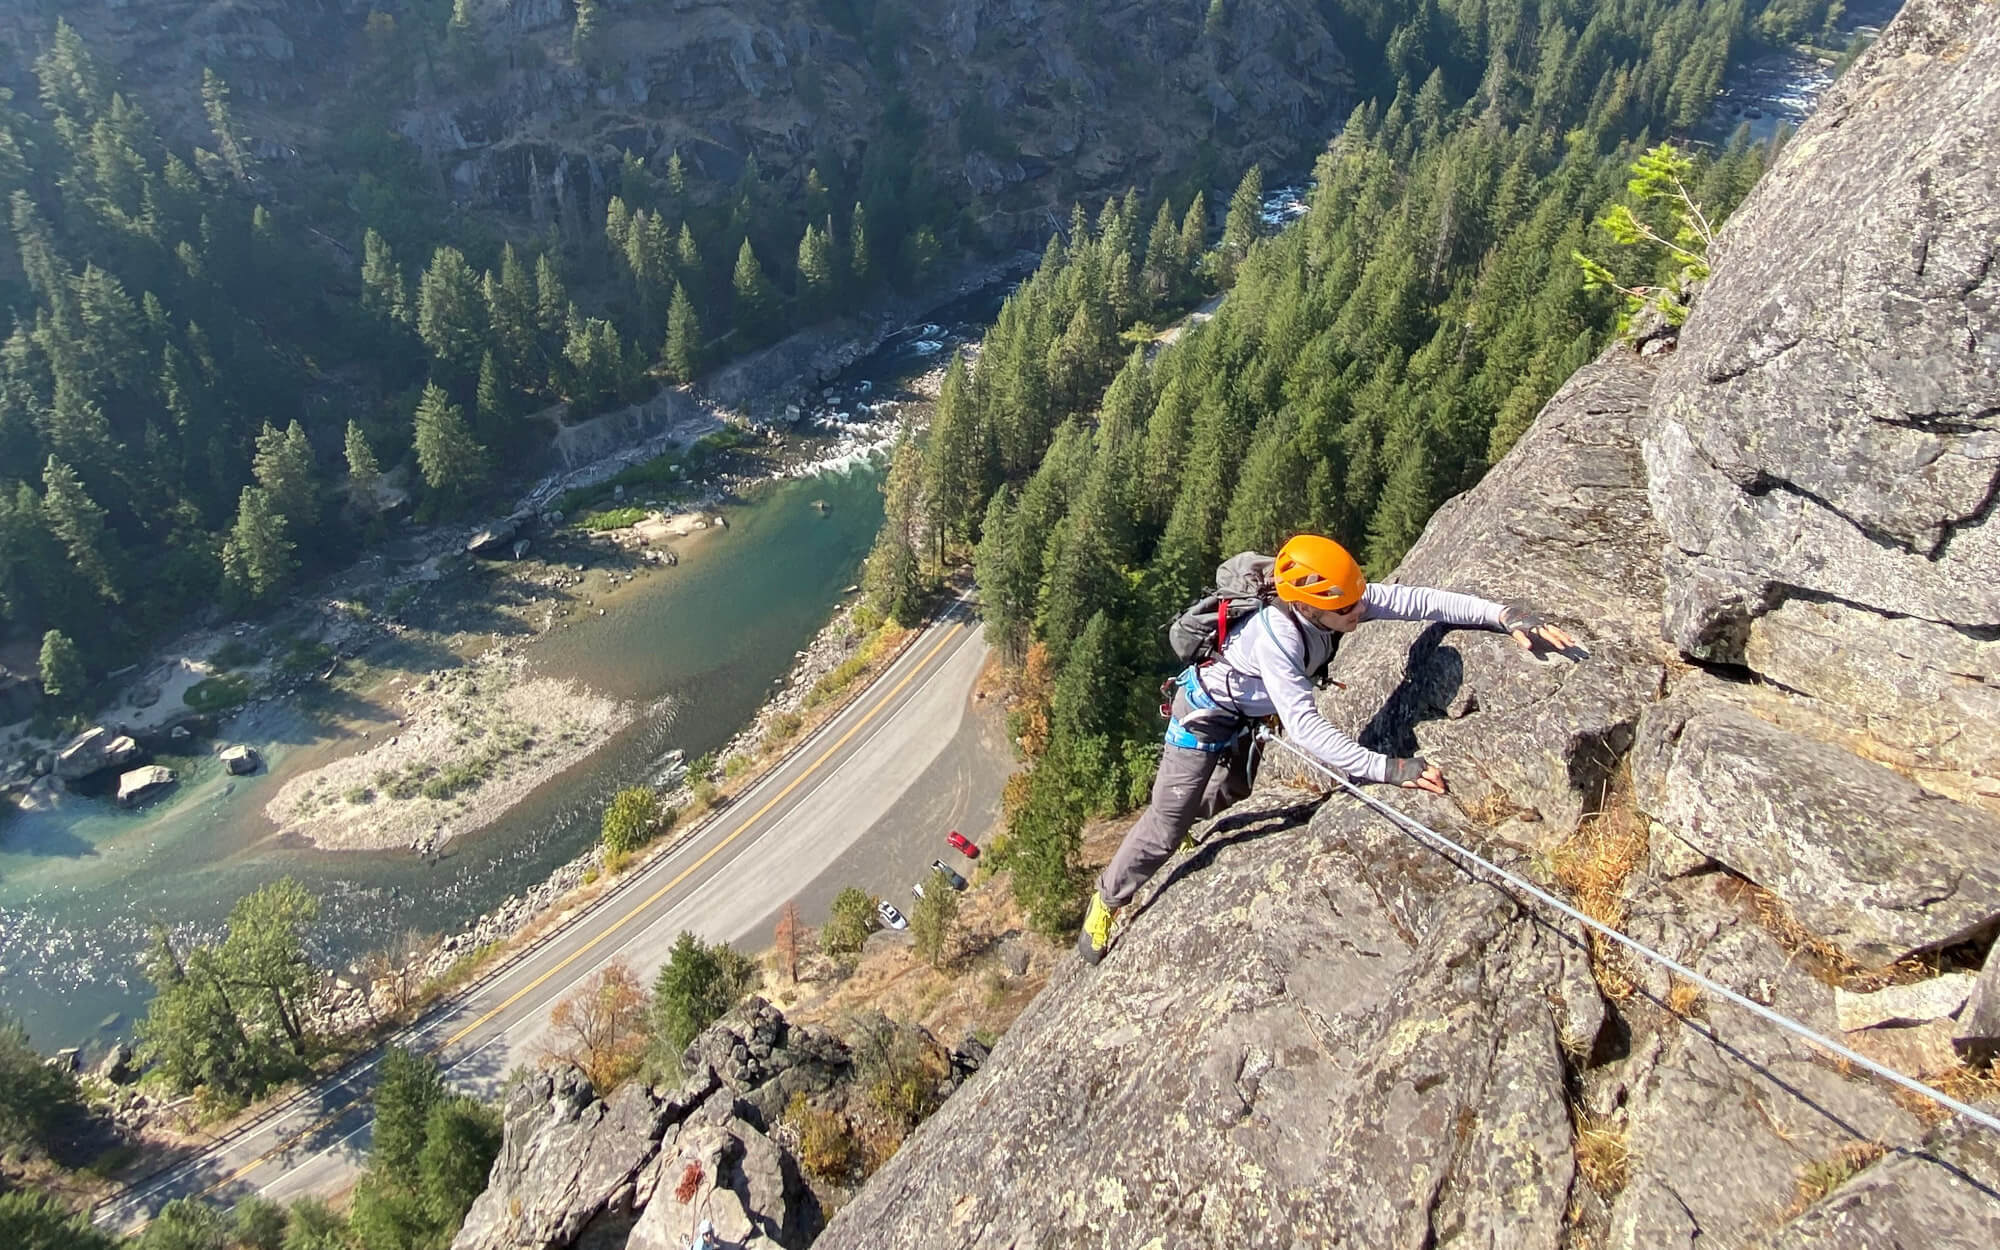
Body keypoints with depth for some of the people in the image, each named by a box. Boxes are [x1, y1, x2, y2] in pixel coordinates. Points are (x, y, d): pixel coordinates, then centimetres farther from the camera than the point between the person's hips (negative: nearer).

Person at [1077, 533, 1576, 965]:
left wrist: (1503, 614, -31)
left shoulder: (1337, 600, -24)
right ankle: (1108, 899, 19)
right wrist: (1387, 769, -51)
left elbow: (1417, 600, -21)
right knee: (1166, 827, -2)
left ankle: (1183, 811, 57)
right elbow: (1304, 726, -46)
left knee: (1235, 792, 28)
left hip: (1250, 715, 8)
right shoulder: (1275, 635, -42)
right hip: (1205, 713, -7)